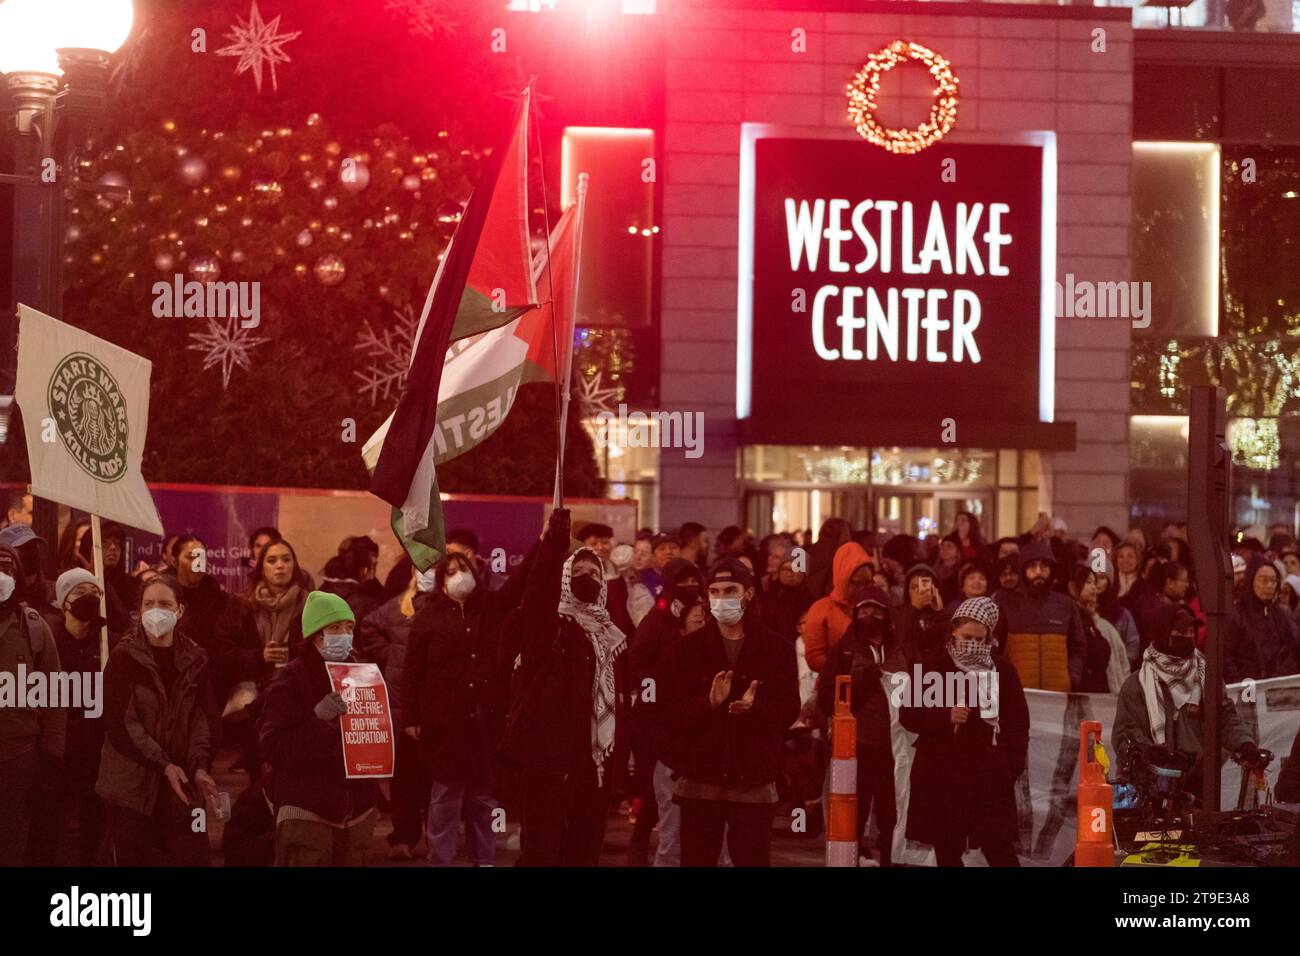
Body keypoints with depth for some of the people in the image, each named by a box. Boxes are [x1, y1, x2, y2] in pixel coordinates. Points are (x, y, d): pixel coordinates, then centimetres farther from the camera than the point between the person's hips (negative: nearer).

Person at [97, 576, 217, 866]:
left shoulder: (194, 659, 7)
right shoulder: (124, 658, -4)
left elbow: (203, 718, 2)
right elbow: (120, 723, -11)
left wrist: (200, 766, -15)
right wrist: (164, 765, -17)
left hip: (181, 785, 3)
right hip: (131, 784, -3)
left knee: (192, 857, -2)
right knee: (134, 860, 2)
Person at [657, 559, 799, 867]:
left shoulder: (776, 648, 6)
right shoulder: (686, 649, 5)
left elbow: (789, 708, -1)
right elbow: (669, 711, -4)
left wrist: (753, 708, -20)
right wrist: (709, 703, -20)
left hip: (754, 782, 0)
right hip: (700, 780, 0)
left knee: (753, 860, 1)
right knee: (697, 861, 4)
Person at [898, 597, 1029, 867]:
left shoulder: (1002, 668, 4)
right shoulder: (933, 663, 0)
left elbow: (1018, 720, 8)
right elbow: (908, 714, -1)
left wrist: (1014, 762, -3)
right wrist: (945, 716, -18)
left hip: (988, 771, 0)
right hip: (941, 770, 0)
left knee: (999, 848, -4)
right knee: (946, 849, 4)